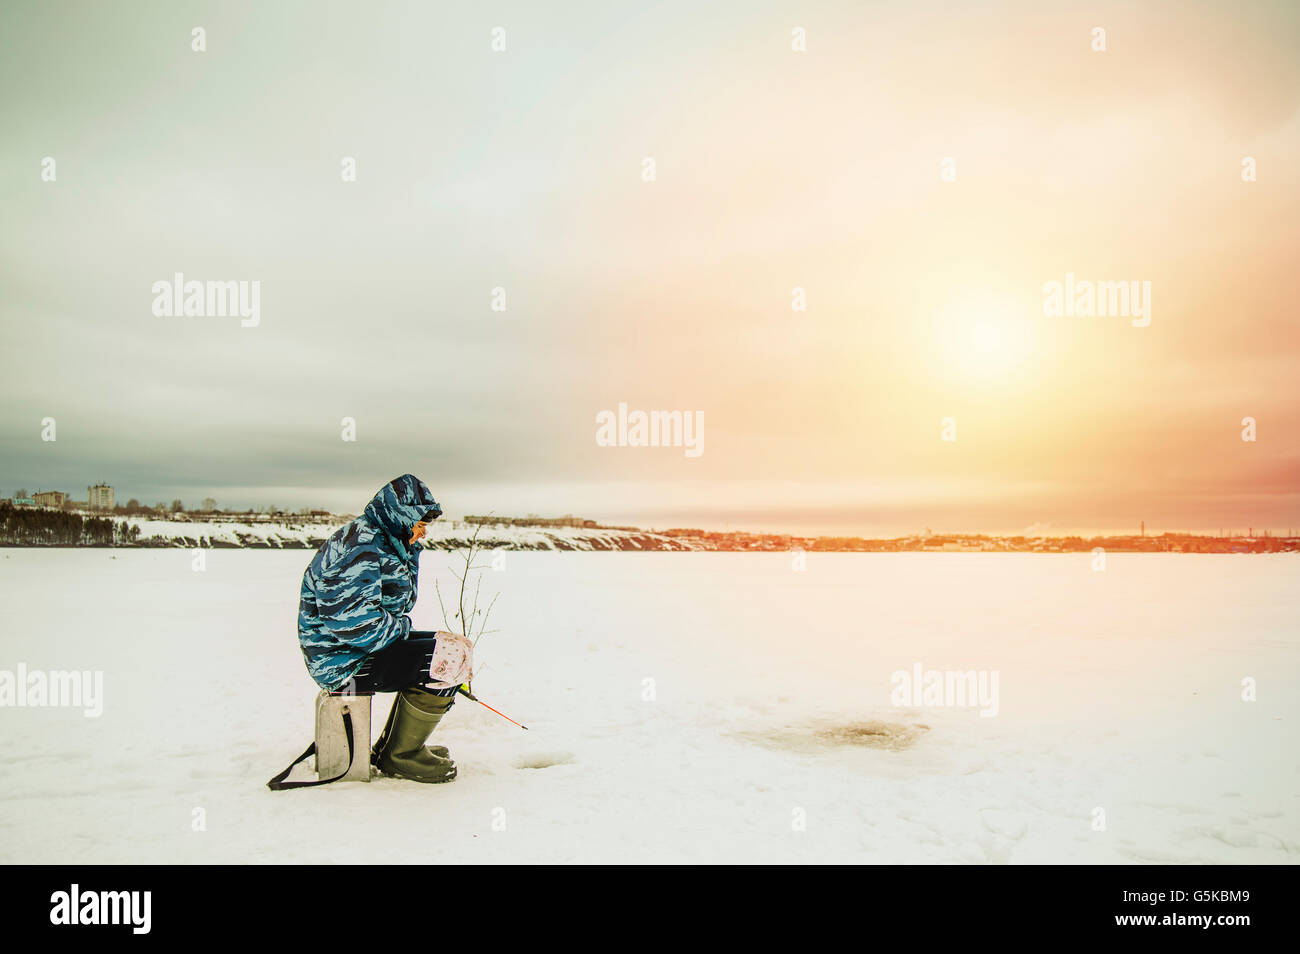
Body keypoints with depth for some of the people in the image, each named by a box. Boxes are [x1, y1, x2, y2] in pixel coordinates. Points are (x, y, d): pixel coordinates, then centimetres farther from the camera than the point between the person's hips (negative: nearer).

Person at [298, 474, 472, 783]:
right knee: (448, 658, -20)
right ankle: (400, 756, -3)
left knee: (454, 647, 15)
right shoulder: (361, 548, -21)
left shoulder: (383, 541, 15)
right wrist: (401, 627, -13)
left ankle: (390, 747, 18)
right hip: (344, 661, -12)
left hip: (366, 644, 12)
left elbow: (398, 600, 22)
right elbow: (350, 620, -29)